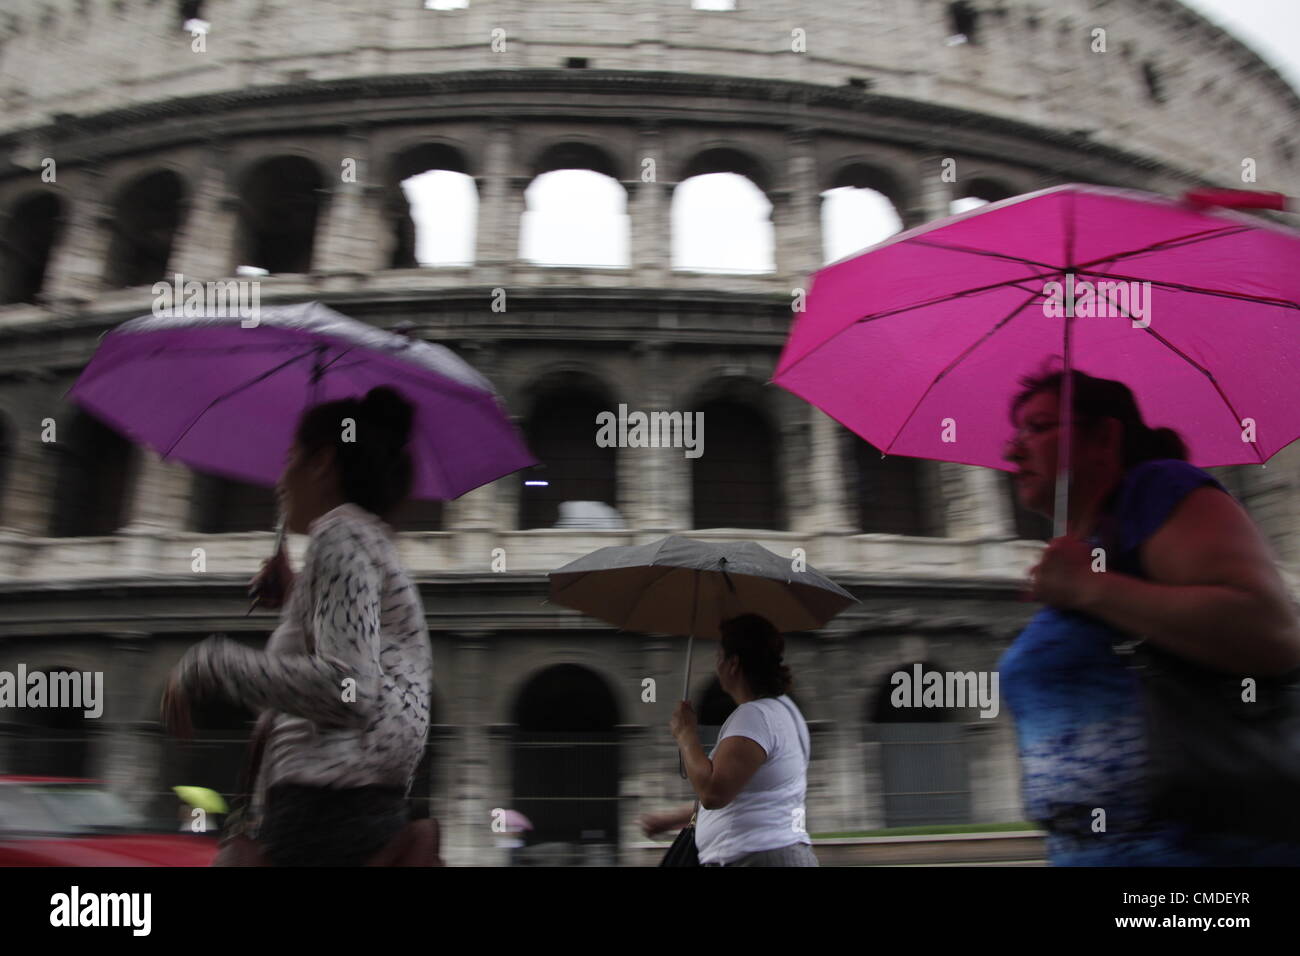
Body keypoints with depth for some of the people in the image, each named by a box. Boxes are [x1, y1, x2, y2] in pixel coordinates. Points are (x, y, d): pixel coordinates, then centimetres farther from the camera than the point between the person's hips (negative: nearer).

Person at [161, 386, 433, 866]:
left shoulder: (341, 535, -7)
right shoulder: (372, 539, 21)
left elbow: (347, 688, -21)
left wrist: (207, 665, -14)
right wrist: (292, 597, 27)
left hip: (330, 805, -10)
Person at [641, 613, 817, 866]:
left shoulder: (754, 715, -16)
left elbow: (713, 792, -26)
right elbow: (728, 797, 23)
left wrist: (686, 734, -12)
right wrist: (672, 819, 25)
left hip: (760, 858, -10)